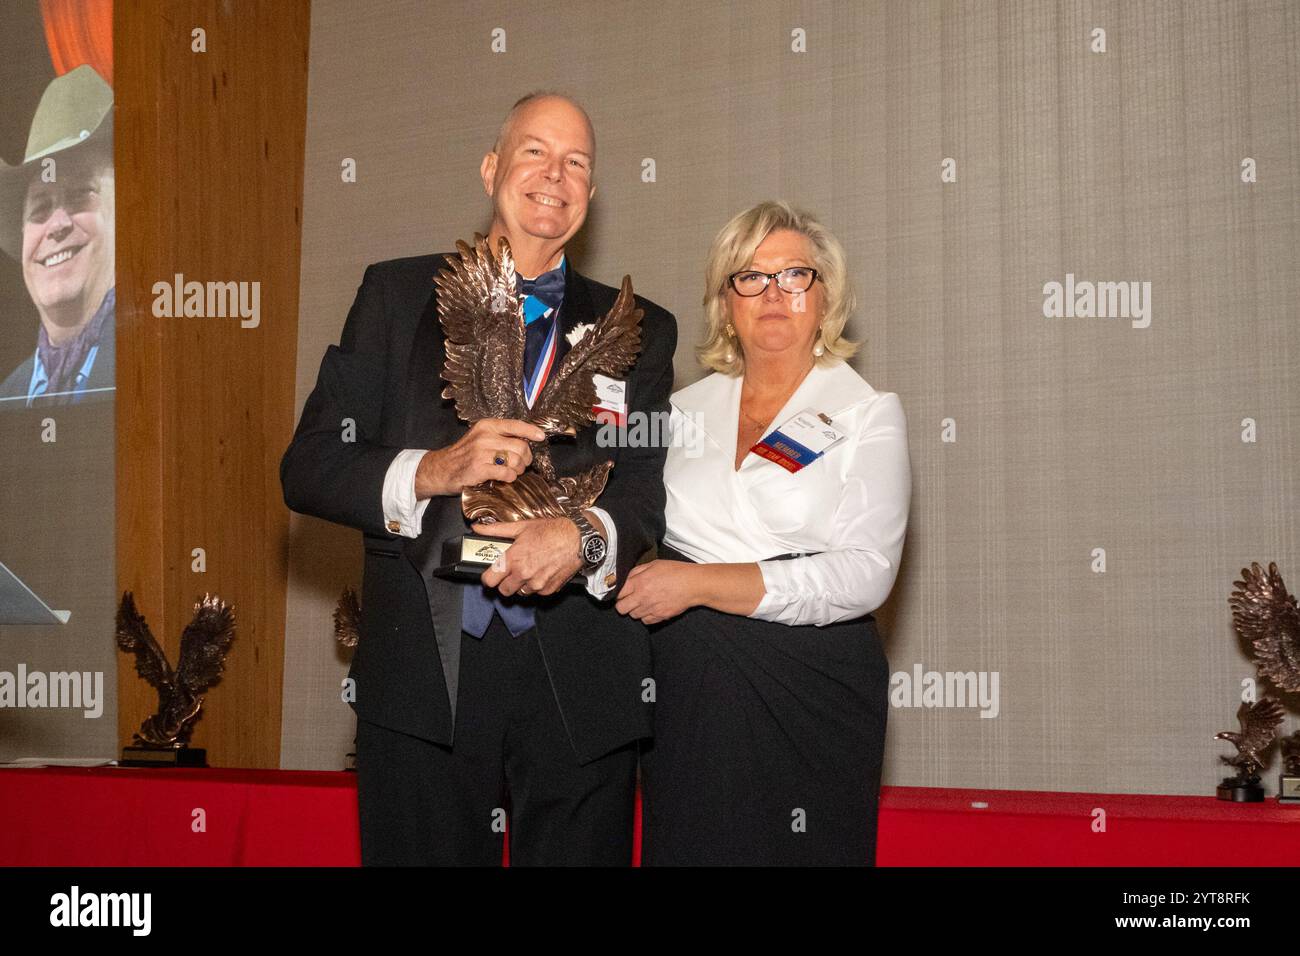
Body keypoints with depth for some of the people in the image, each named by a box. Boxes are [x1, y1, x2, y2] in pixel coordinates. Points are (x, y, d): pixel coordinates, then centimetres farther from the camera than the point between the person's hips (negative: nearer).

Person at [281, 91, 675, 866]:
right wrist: (429, 473, -16)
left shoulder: (638, 330, 12)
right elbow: (308, 466, 3)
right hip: (421, 676, -1)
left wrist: (584, 537, -21)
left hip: (580, 681, 1)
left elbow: (652, 483, 1)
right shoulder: (397, 294, 9)